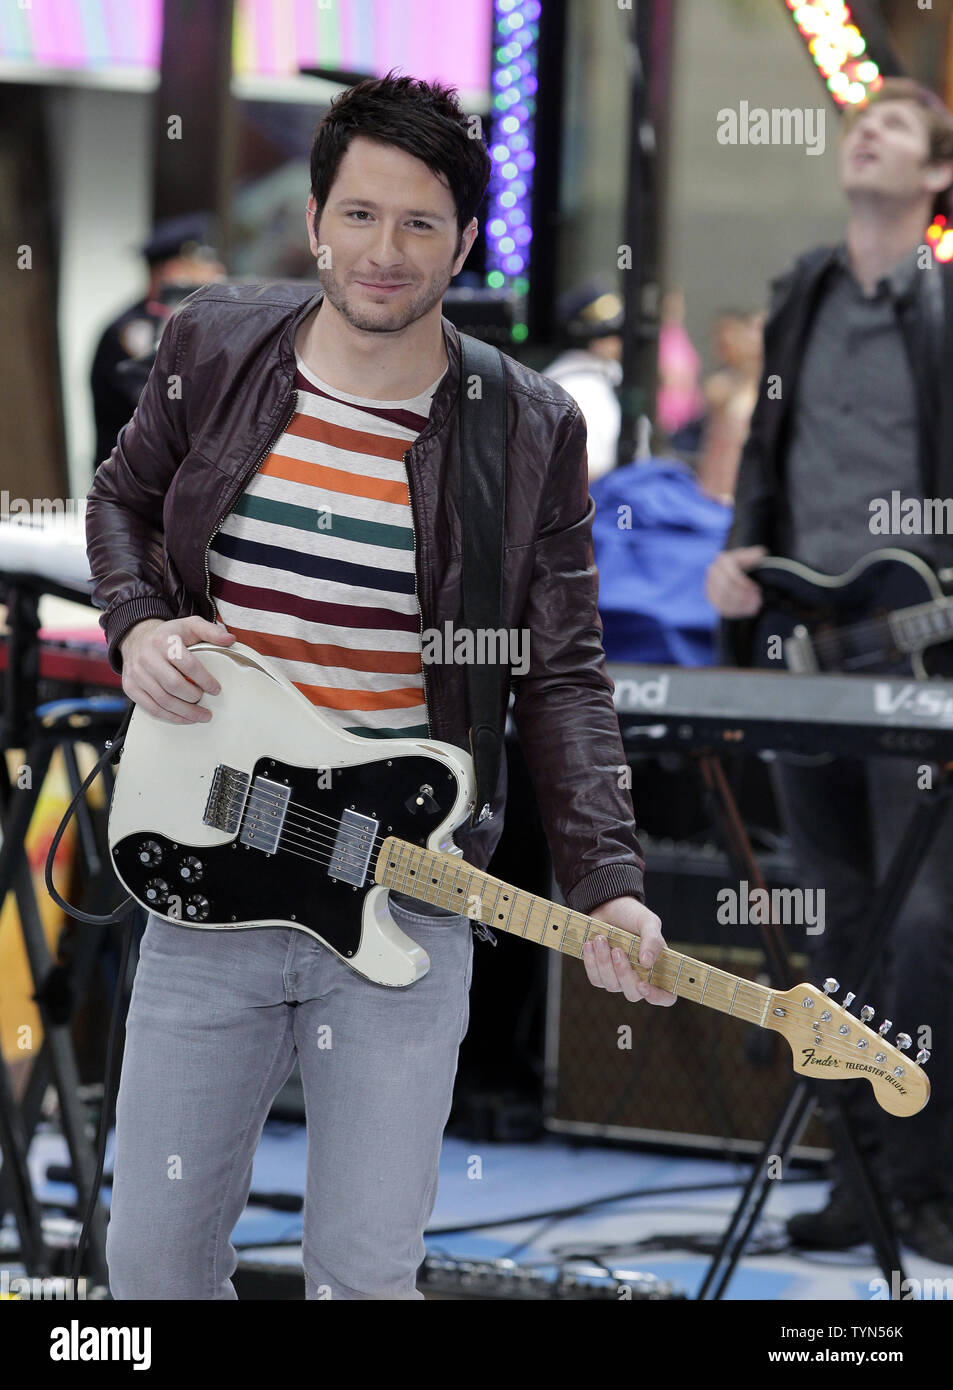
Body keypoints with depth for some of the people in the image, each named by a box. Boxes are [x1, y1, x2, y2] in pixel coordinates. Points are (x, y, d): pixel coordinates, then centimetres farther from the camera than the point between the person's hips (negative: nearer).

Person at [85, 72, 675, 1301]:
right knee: (153, 1259, 7)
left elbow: (562, 674, -3)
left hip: (404, 912, -2)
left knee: (366, 1269, 2)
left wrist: (606, 884, -15)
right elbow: (122, 496, 18)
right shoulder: (214, 349, 1)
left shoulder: (529, 431, -5)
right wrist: (137, 623, -3)